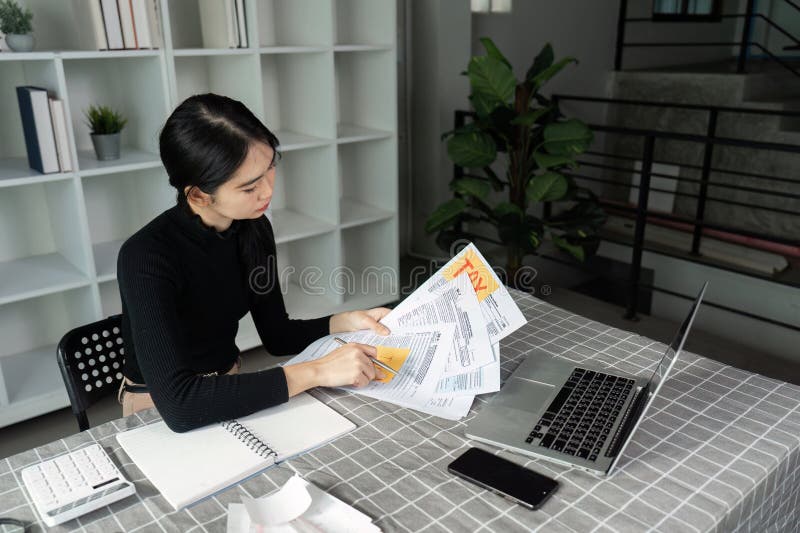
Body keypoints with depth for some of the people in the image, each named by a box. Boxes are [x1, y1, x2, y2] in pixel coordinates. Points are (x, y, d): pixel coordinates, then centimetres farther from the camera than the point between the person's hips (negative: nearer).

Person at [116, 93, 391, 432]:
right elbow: (178, 405, -36)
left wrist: (348, 322, -11)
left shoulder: (255, 229, -7)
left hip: (229, 388, 6)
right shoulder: (146, 258, -27)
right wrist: (315, 372, -36)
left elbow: (277, 335, 5)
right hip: (159, 412, -6)